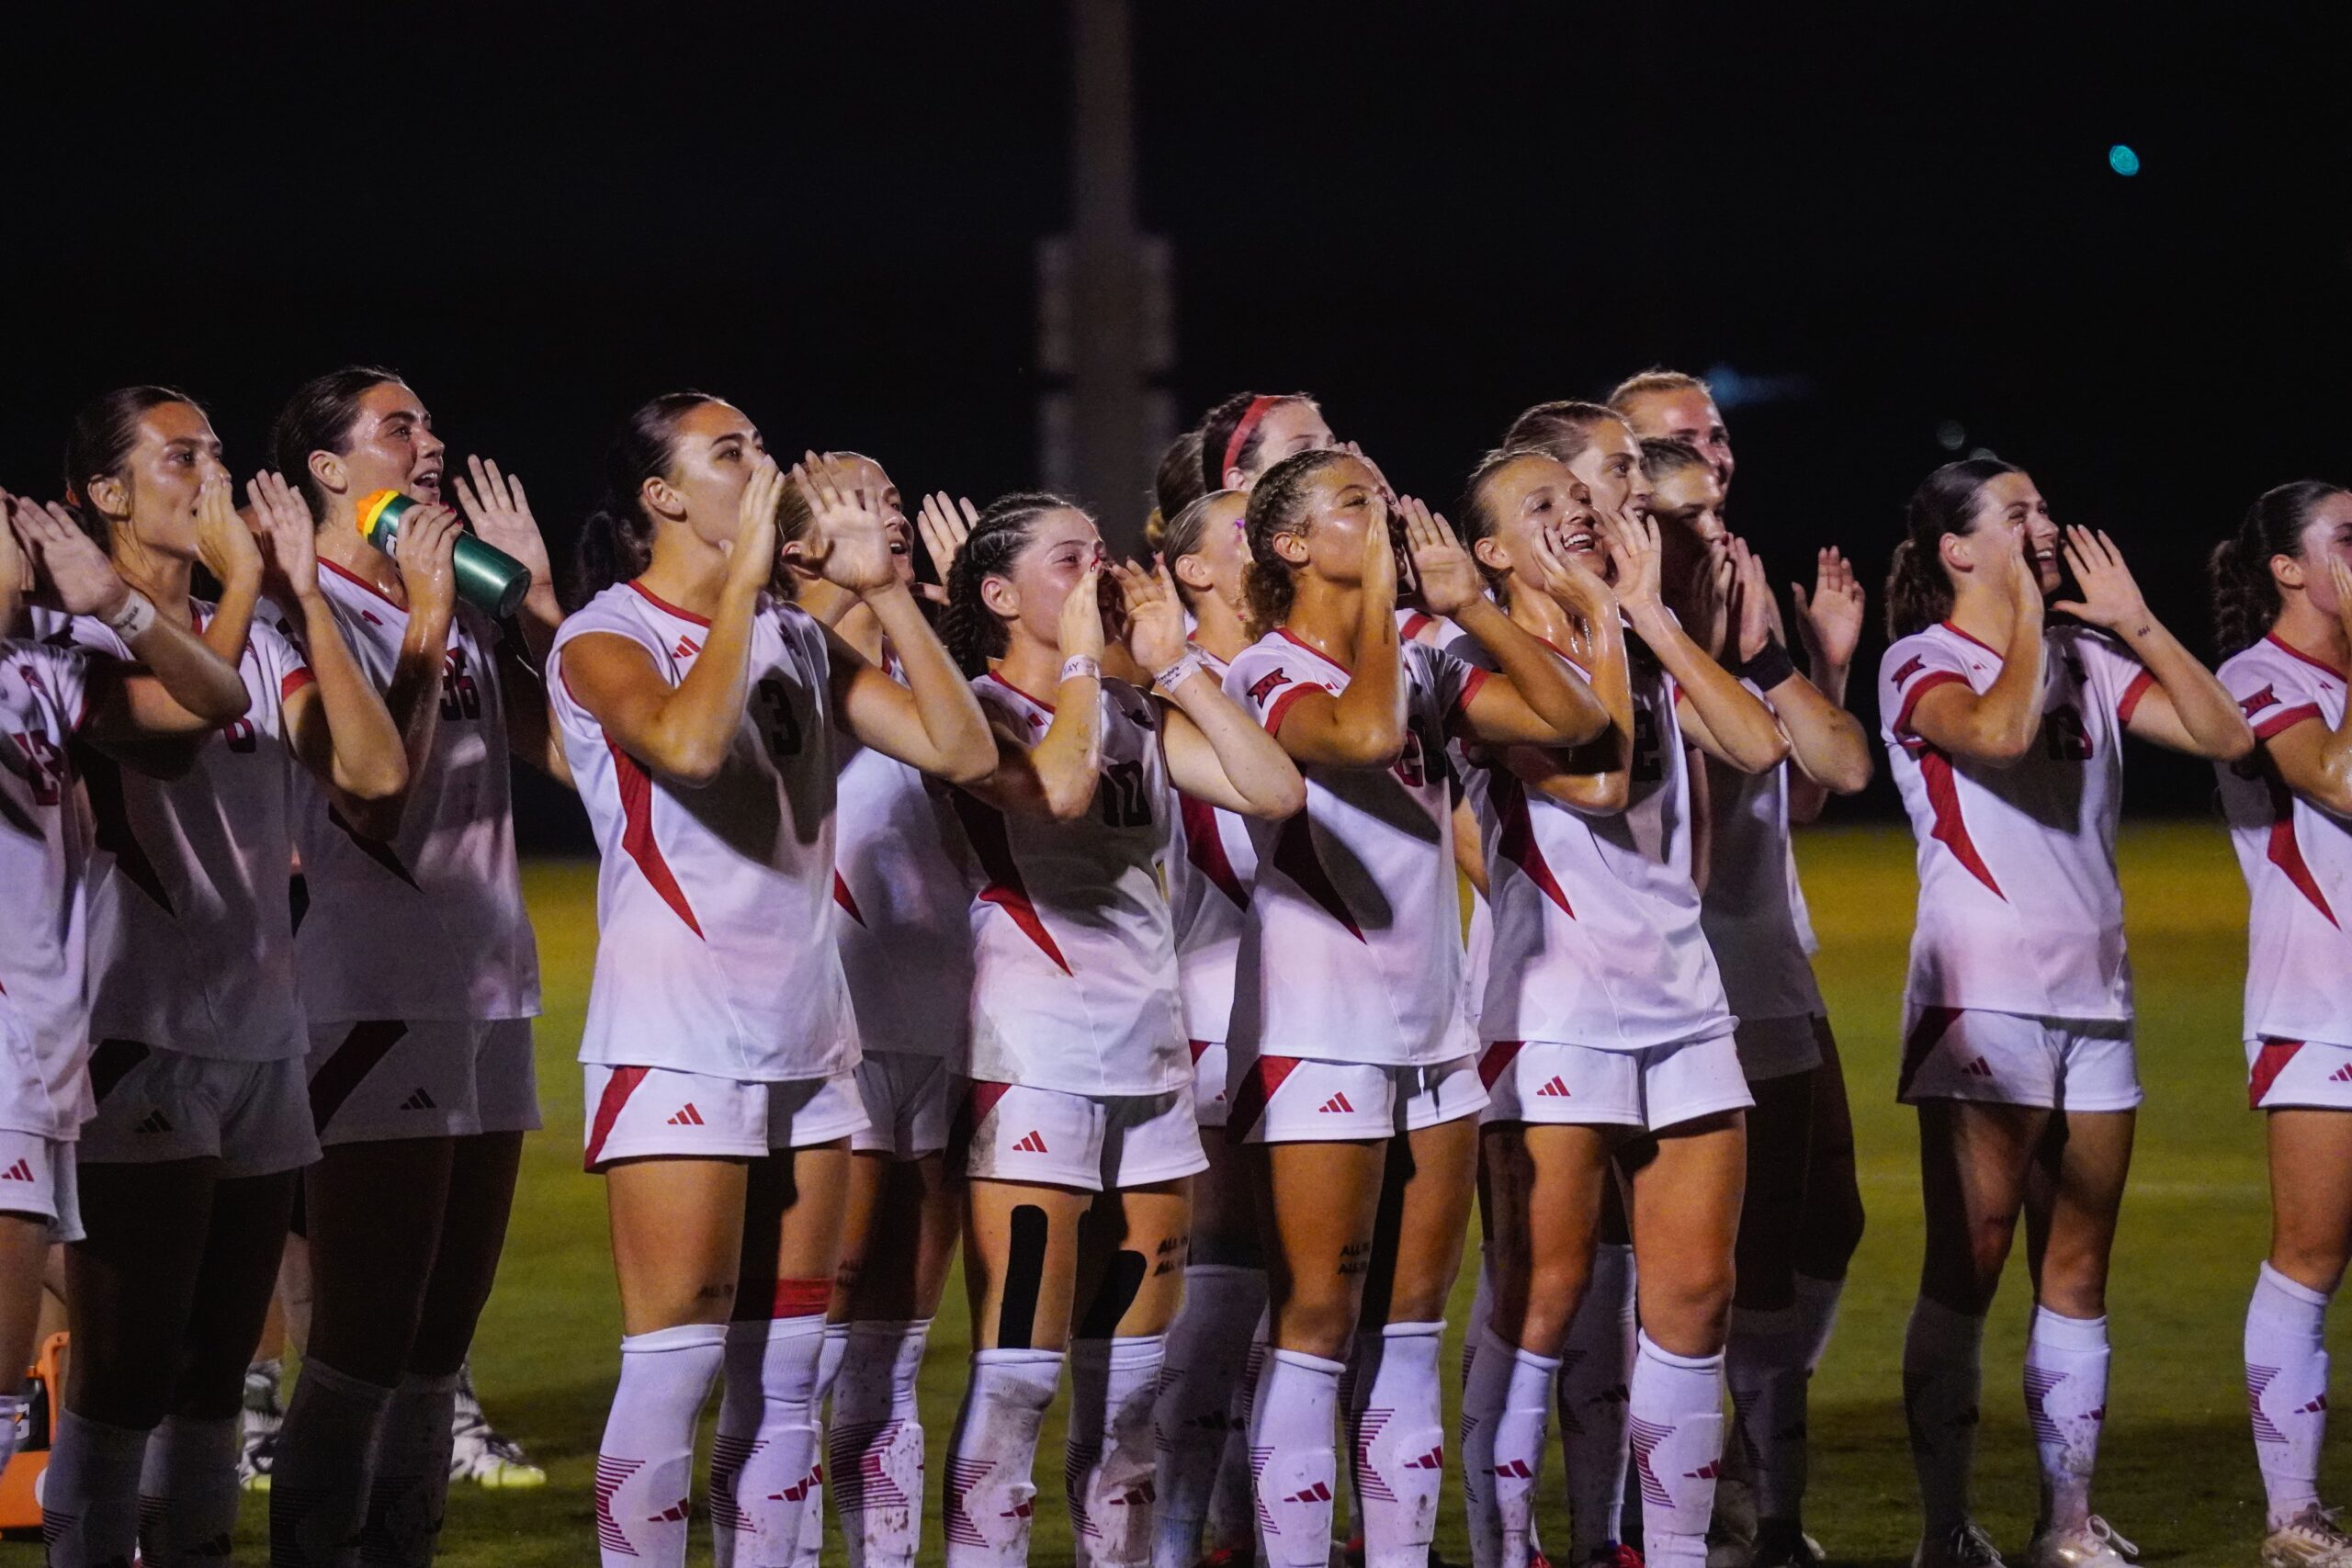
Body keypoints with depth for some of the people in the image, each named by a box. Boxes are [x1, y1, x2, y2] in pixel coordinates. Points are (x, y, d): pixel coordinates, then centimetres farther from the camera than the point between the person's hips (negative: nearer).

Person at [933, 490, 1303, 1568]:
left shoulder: (1137, 718, 14)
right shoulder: (982, 712, -5)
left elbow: (1275, 790, 1)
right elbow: (1056, 788, -26)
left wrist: (1174, 665, 1)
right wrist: (1080, 660, -12)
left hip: (1150, 1061, 7)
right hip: (1032, 1063, -7)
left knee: (1132, 1379, 10)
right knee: (1019, 1369, -10)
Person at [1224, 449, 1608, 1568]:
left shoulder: (1423, 668, 10)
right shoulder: (1268, 674, -9)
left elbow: (1572, 718, 2)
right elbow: (1366, 733, -30)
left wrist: (1469, 605, -5)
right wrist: (1377, 589, -18)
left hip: (1432, 1022, 7)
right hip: (1318, 1032, -7)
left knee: (1411, 1316, 8)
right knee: (1318, 1316, -6)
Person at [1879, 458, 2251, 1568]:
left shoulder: (2088, 661, 13)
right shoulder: (1923, 664, -4)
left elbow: (2225, 735, 3)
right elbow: (1999, 729, -25)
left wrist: (2134, 620, 0)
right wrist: (2026, 615, -11)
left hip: (2092, 996, 6)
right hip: (1982, 997, -6)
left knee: (2077, 1272, 7)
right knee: (1968, 1268, -7)